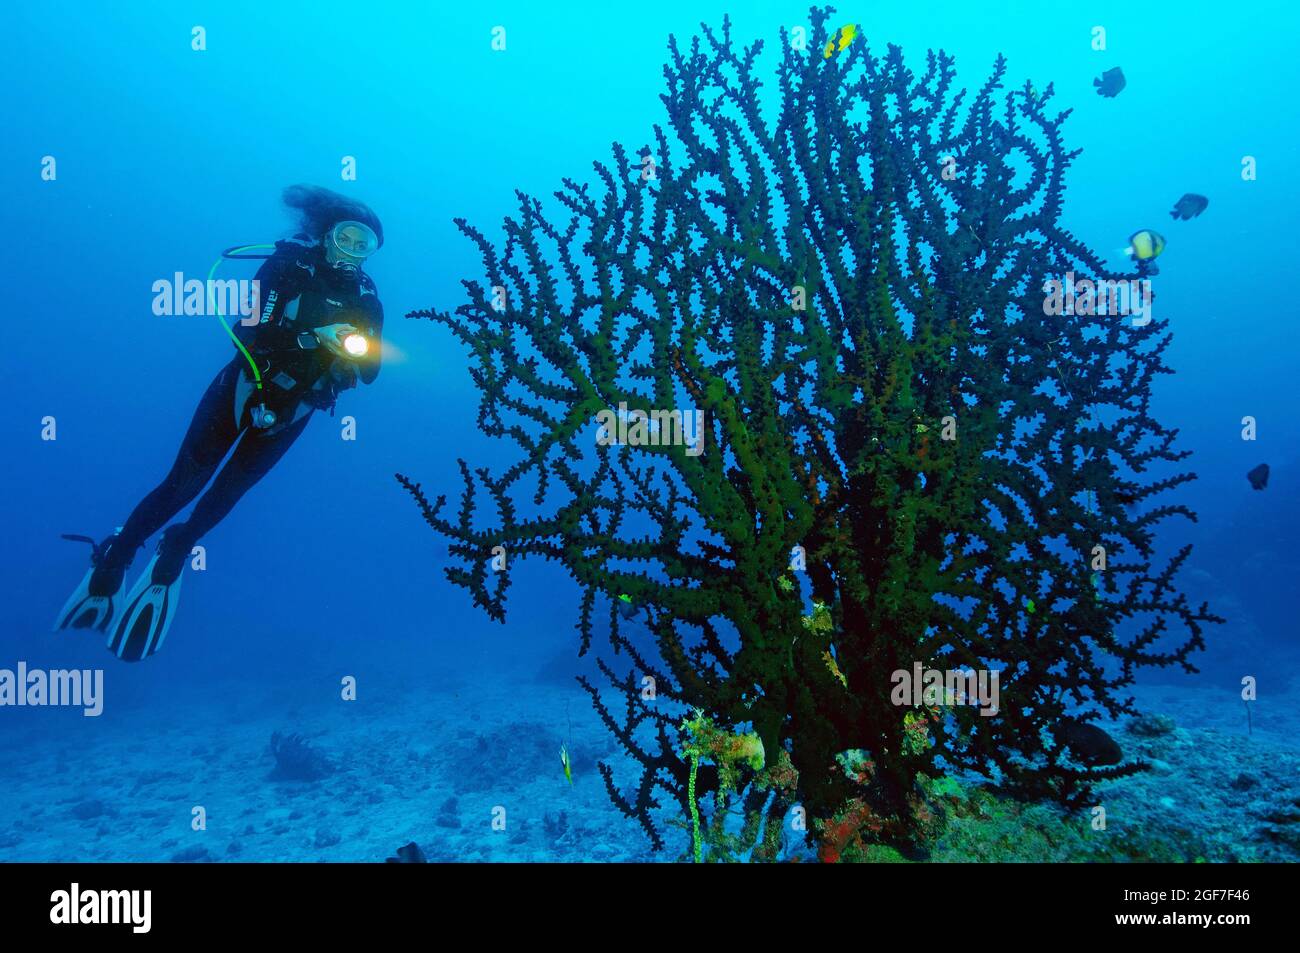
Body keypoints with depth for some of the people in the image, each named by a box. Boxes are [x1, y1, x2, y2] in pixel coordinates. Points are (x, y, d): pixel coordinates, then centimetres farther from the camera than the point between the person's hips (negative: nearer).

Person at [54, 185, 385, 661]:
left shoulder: (366, 300, -5)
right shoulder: (289, 264, -11)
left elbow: (369, 369, -6)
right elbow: (247, 331, -20)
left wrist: (352, 356, -29)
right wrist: (314, 336, -35)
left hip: (290, 411, 2)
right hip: (243, 387, -2)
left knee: (227, 492, 8)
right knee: (184, 483, -3)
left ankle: (172, 557, 30)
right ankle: (111, 561, 15)